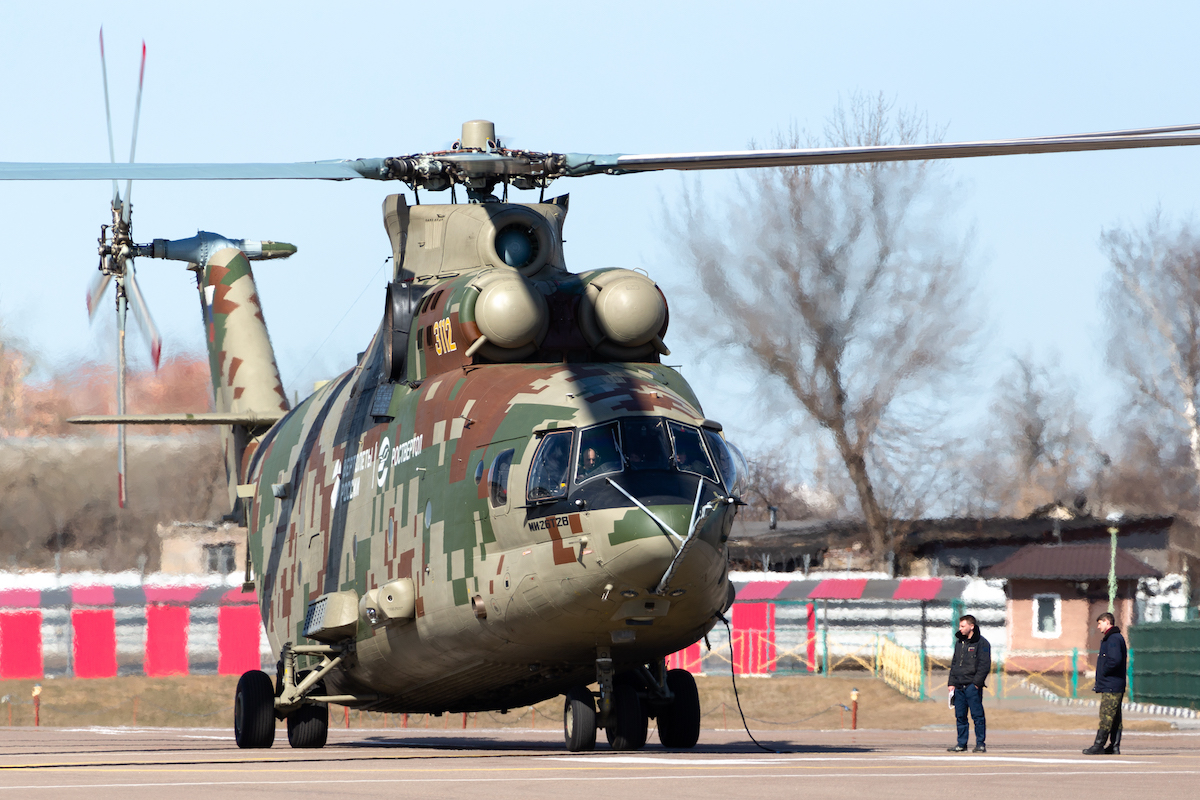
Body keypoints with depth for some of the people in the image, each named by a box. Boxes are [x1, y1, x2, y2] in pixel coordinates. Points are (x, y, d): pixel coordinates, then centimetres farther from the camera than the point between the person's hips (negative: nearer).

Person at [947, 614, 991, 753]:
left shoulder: (981, 643, -4)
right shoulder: (959, 642, 17)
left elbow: (985, 665, -9)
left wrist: (976, 683, -16)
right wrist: (952, 683, 12)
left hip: (973, 686, -7)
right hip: (959, 686, 7)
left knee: (977, 715, -6)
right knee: (960, 716, 7)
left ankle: (981, 743, -1)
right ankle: (961, 744, 12)